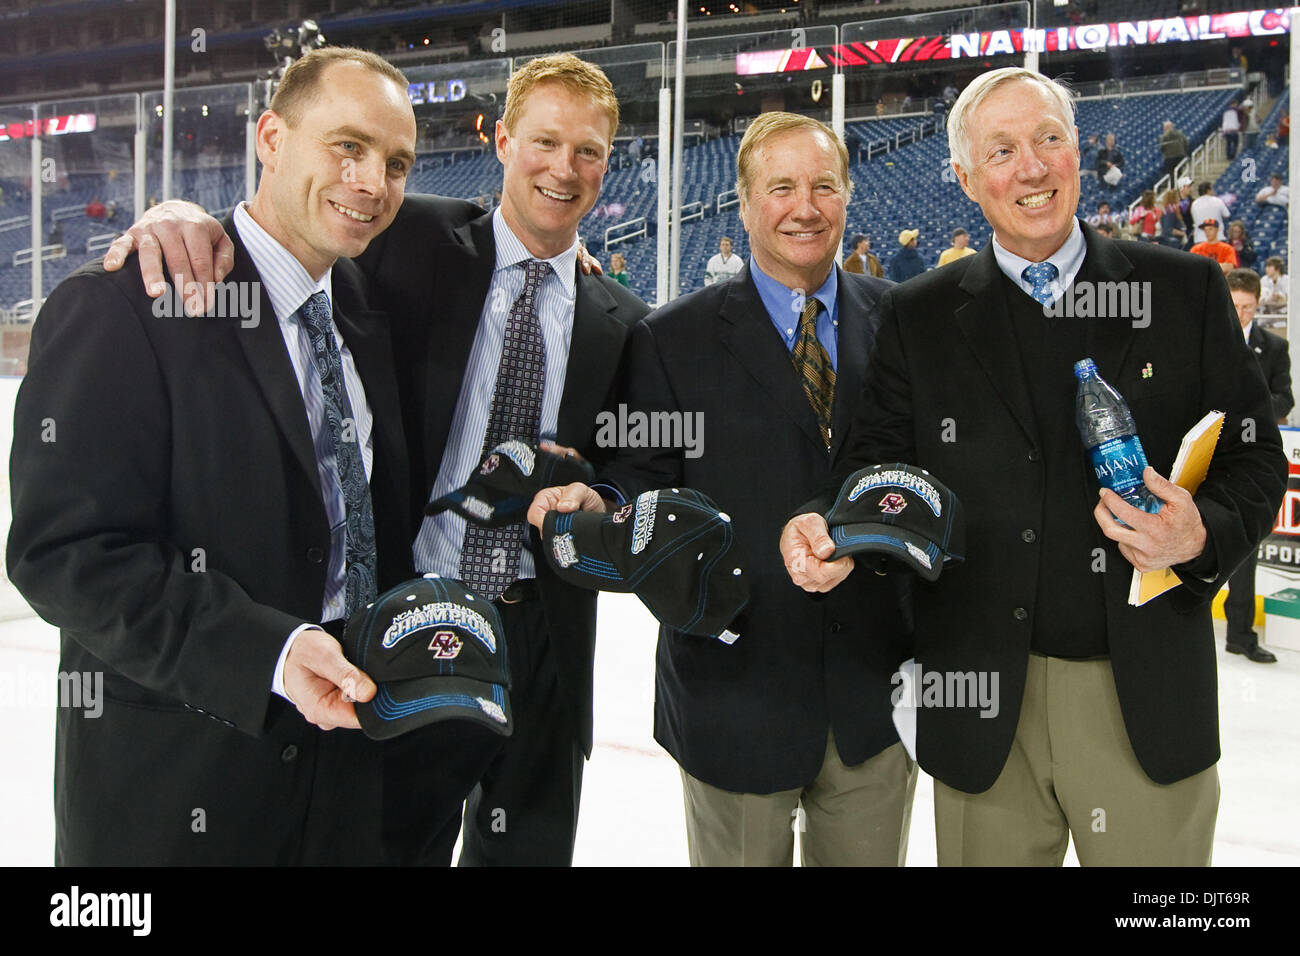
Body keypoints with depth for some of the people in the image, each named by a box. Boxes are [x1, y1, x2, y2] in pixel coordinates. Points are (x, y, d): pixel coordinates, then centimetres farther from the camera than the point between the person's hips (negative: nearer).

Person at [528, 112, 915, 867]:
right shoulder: (674, 341, -2)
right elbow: (646, 485, -4)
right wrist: (599, 507, -27)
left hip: (876, 697, 2)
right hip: (735, 693, -2)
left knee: (870, 855, 17)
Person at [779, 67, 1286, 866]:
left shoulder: (1185, 291, 3)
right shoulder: (918, 318, 3)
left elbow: (1253, 454, 4)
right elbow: (879, 461, 0)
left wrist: (1205, 534, -15)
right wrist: (830, 531, -22)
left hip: (1149, 699, 0)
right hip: (984, 703, 0)